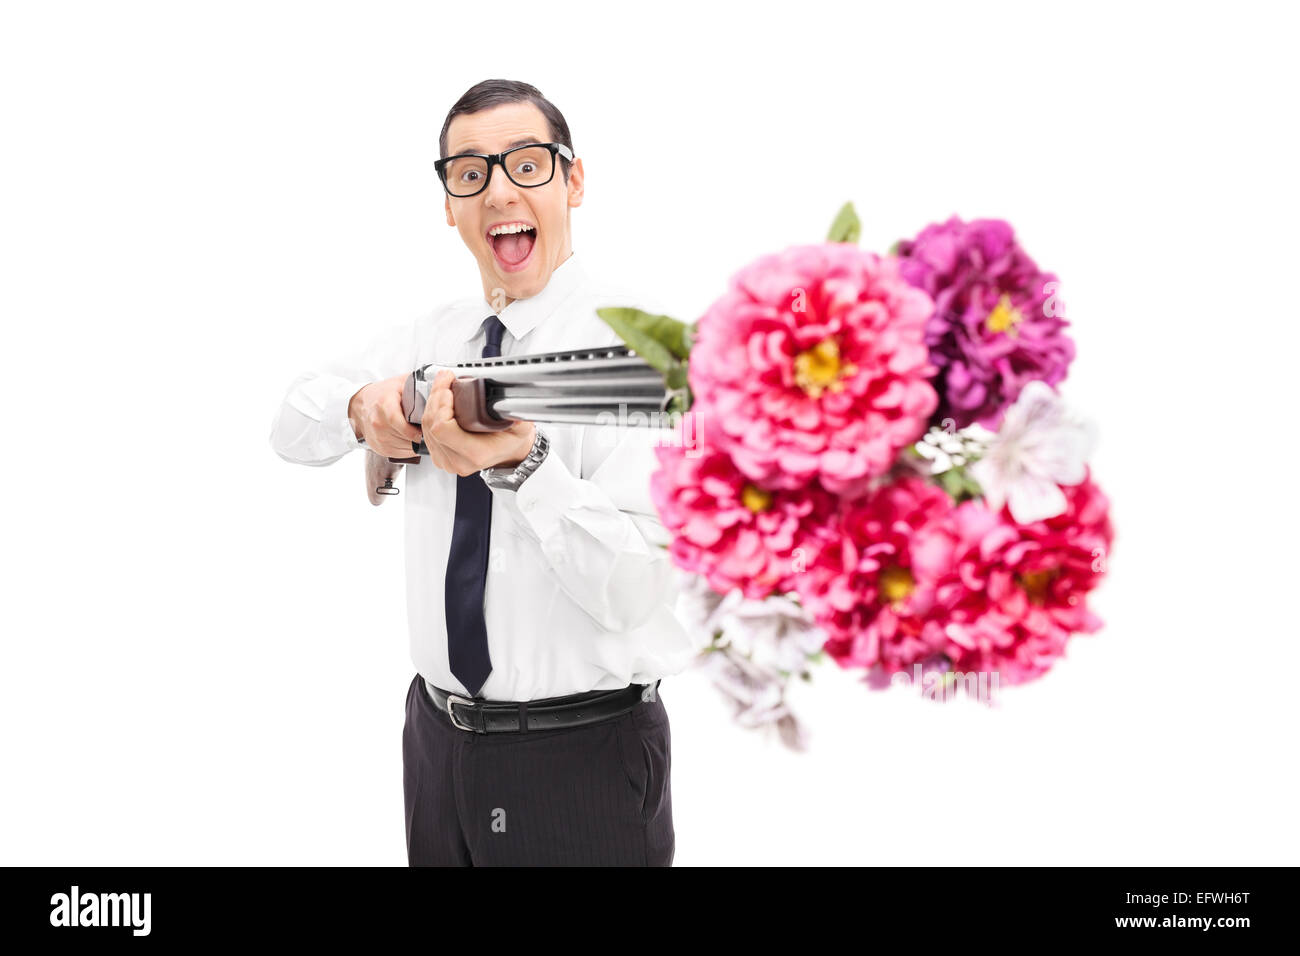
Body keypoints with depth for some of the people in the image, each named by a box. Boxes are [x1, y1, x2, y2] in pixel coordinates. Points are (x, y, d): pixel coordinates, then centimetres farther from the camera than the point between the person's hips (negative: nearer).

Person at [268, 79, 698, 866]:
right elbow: (291, 428, 9)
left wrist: (523, 463, -37)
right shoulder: (432, 337, 6)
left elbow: (636, 591, -23)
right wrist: (361, 407, -11)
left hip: (581, 757, -5)